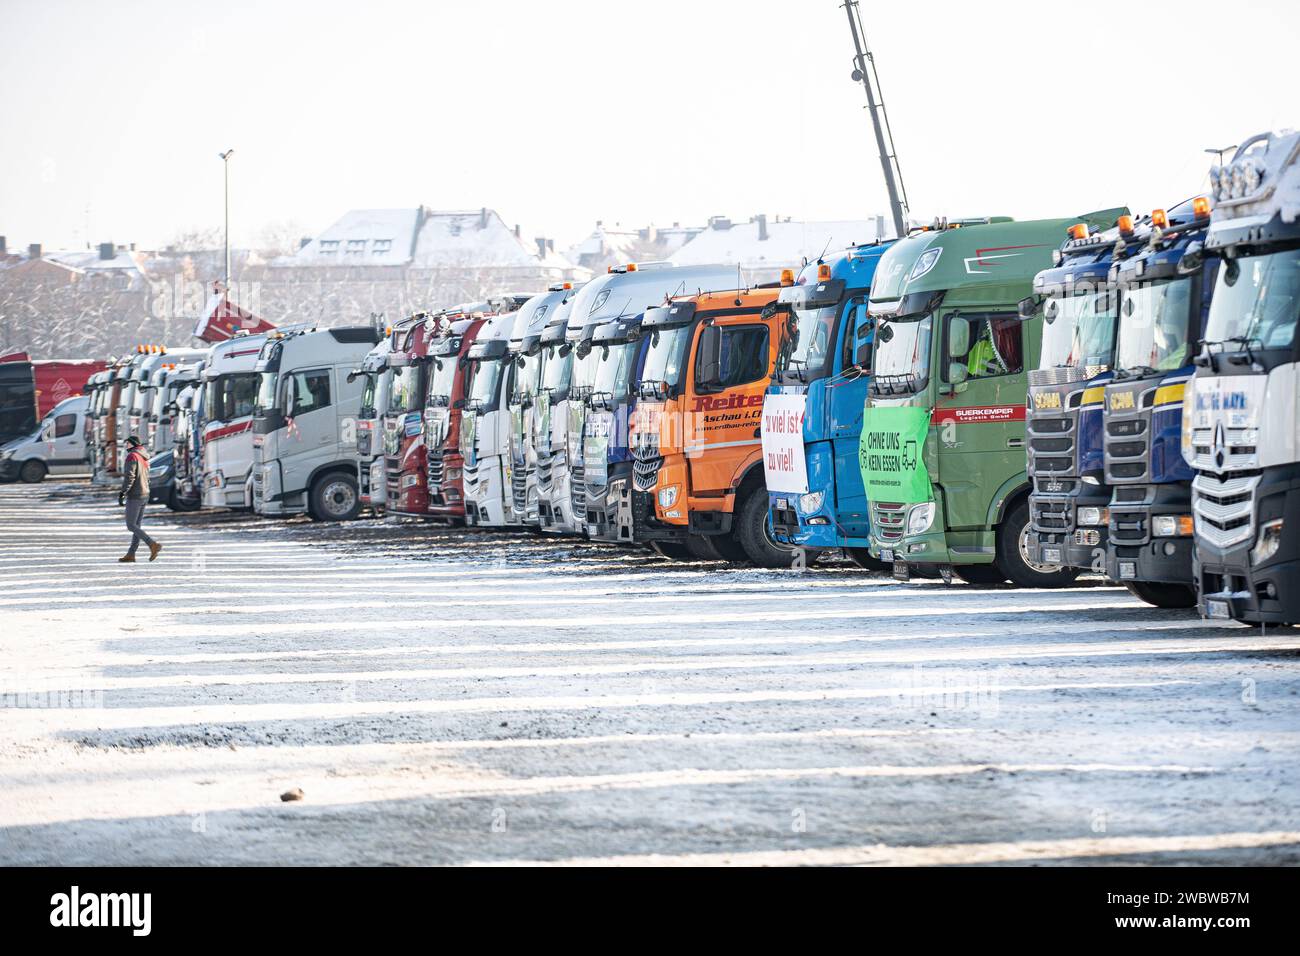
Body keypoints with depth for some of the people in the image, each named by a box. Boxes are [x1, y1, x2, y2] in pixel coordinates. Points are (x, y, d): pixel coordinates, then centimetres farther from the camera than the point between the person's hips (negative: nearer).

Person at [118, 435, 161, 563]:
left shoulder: (132, 456, -13)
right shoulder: (144, 458, 15)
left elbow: (129, 476, -22)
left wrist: (123, 493, -22)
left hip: (134, 496, -9)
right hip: (145, 495, 9)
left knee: (131, 526, -6)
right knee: (136, 525, 10)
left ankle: (153, 545, -19)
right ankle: (131, 555, 11)